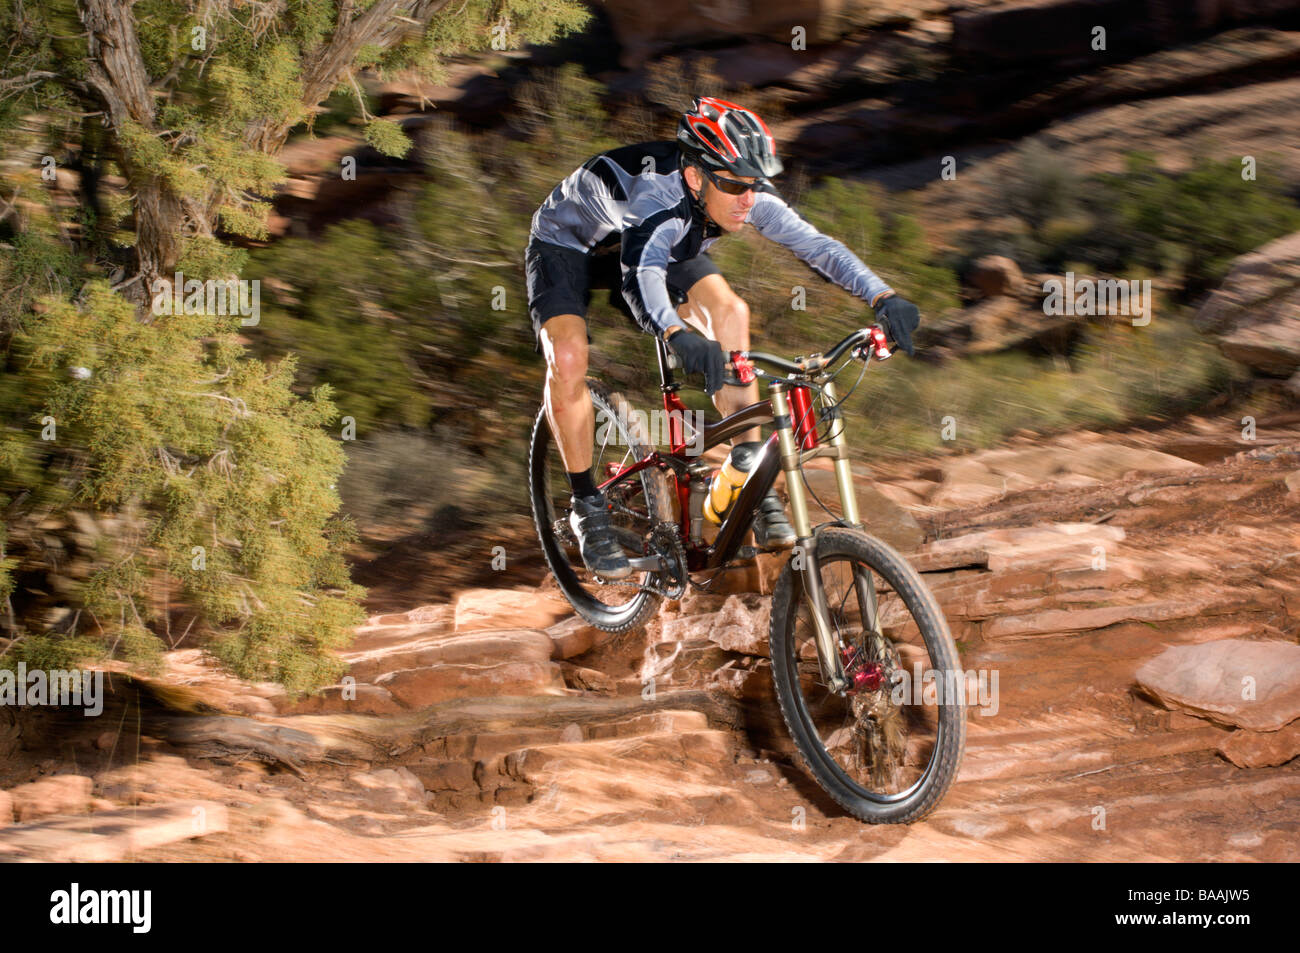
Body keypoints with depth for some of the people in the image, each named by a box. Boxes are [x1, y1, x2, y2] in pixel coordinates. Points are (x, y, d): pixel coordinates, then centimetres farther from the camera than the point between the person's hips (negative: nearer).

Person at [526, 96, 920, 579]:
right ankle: (587, 507, -9)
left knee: (730, 311, -19)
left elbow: (817, 245, -29)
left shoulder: (747, 199, -26)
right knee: (568, 359, -28)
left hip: (656, 244, 5)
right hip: (566, 244, -5)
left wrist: (884, 296, -45)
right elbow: (641, 274, -60)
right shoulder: (661, 194, -44)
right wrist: (679, 336, -79)